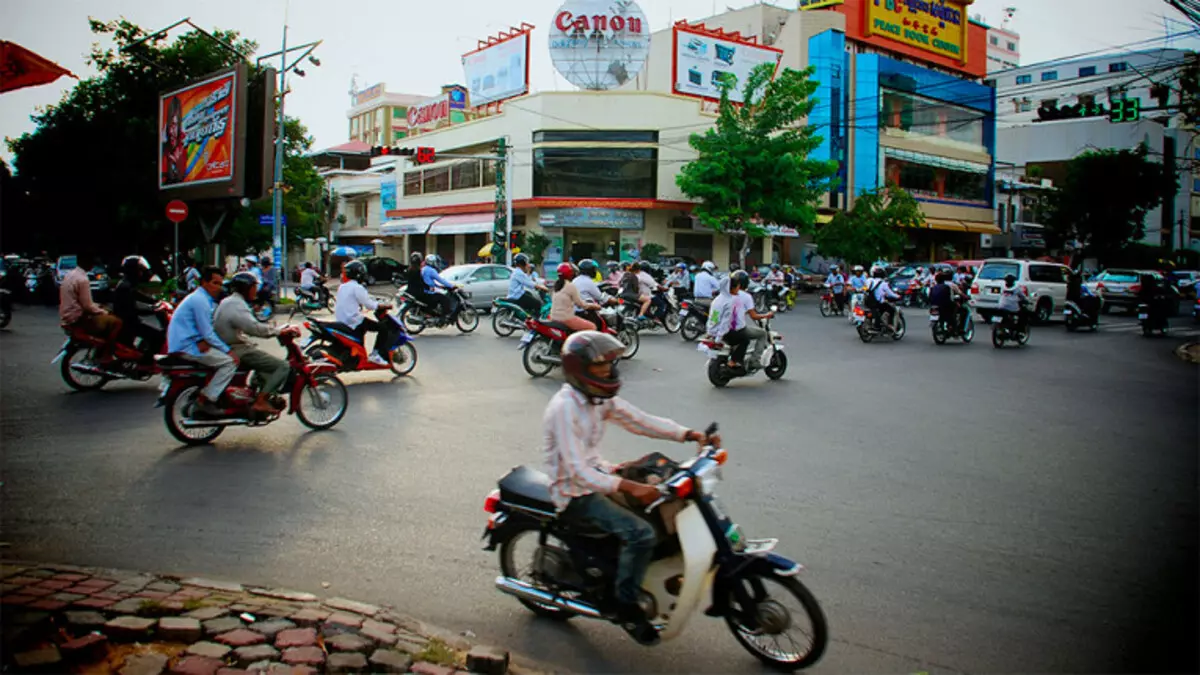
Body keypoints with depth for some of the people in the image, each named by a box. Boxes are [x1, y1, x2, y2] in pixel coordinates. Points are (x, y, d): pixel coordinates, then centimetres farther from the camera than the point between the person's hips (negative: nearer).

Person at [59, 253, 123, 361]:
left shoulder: (70, 275, 11)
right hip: (77, 319, -10)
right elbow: (87, 306, -20)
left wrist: (98, 307, 13)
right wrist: (103, 311, -5)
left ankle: (99, 353, 27)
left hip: (68, 316, 10)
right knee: (116, 322, -11)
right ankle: (105, 356, -9)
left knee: (105, 319, 27)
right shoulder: (82, 279, -20)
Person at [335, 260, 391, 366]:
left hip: (340, 321, 9)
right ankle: (375, 354, -13)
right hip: (353, 321, -9)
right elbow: (369, 304, -15)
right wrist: (381, 305, 1)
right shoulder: (357, 287, -12)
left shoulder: (342, 287, 14)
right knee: (383, 328, -7)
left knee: (362, 327, 37)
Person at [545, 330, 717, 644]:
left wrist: (688, 434, -14)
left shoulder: (600, 398, 3)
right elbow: (577, 472, -30)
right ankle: (625, 606, -5)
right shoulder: (564, 409, -25)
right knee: (641, 533, -25)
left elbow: (640, 420, 0)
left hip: (597, 474, 9)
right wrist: (629, 486, -41)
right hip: (574, 493, -9)